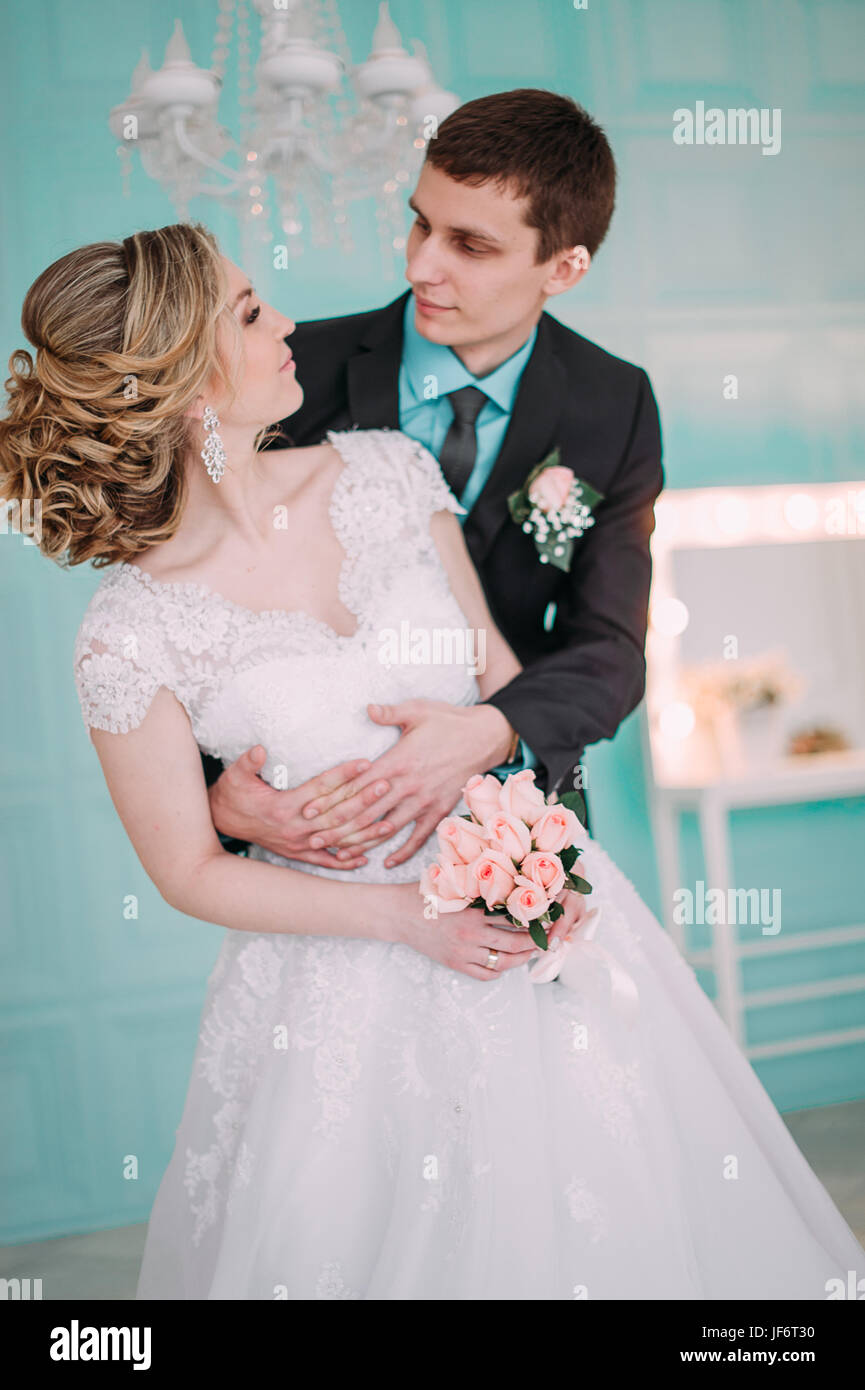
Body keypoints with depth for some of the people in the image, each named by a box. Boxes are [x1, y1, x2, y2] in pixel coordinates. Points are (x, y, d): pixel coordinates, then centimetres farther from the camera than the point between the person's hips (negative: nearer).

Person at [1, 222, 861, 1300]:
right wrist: (404, 914, -16)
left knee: (607, 1218, 16)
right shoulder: (128, 635, -18)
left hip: (520, 894, 4)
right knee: (392, 1237, 13)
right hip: (347, 981, -4)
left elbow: (498, 666, 3)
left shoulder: (386, 472, -7)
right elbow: (189, 869, -9)